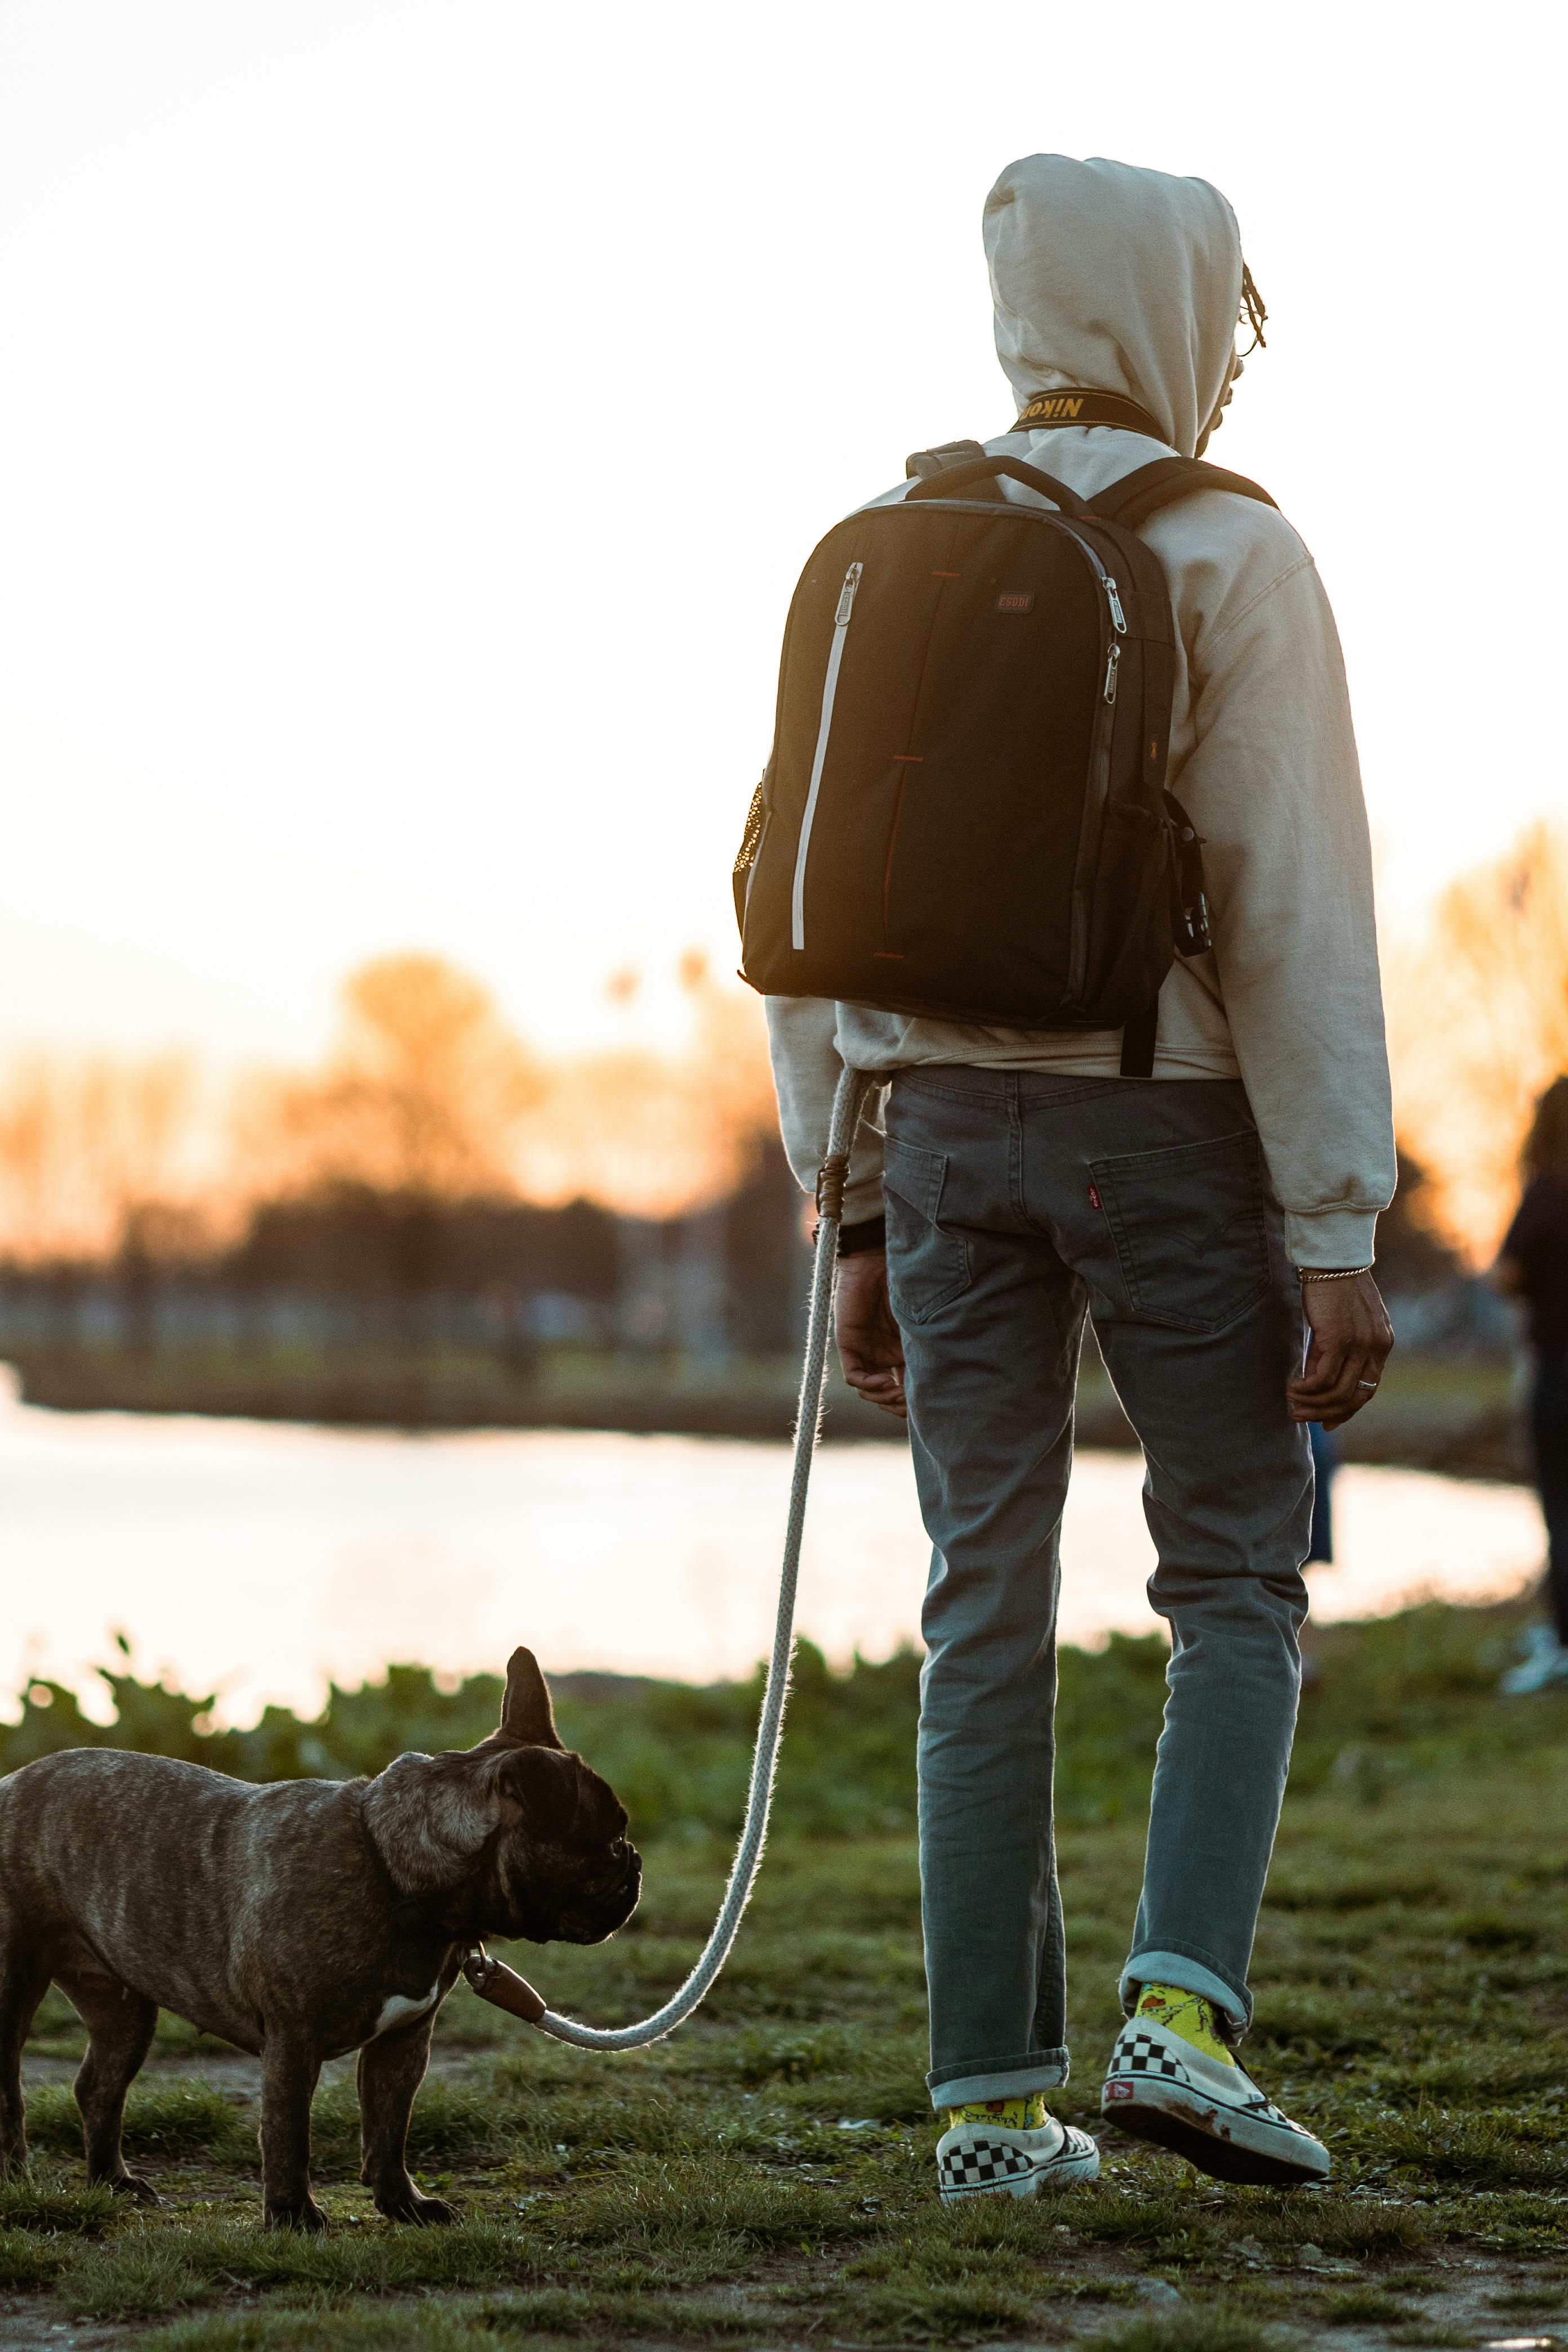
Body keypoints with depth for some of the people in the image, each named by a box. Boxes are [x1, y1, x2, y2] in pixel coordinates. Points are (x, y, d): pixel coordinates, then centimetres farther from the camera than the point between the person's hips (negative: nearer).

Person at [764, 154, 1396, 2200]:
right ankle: (1180, 2007, -11)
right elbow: (1295, 910, -13)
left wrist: (857, 1225, 13)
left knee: (989, 1612, 6)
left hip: (947, 1126, 4)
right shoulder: (1230, 557, -7)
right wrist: (1339, 1237, -12)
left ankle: (993, 2098, 5)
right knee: (1237, 1591, 7)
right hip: (1170, 1125, -4)